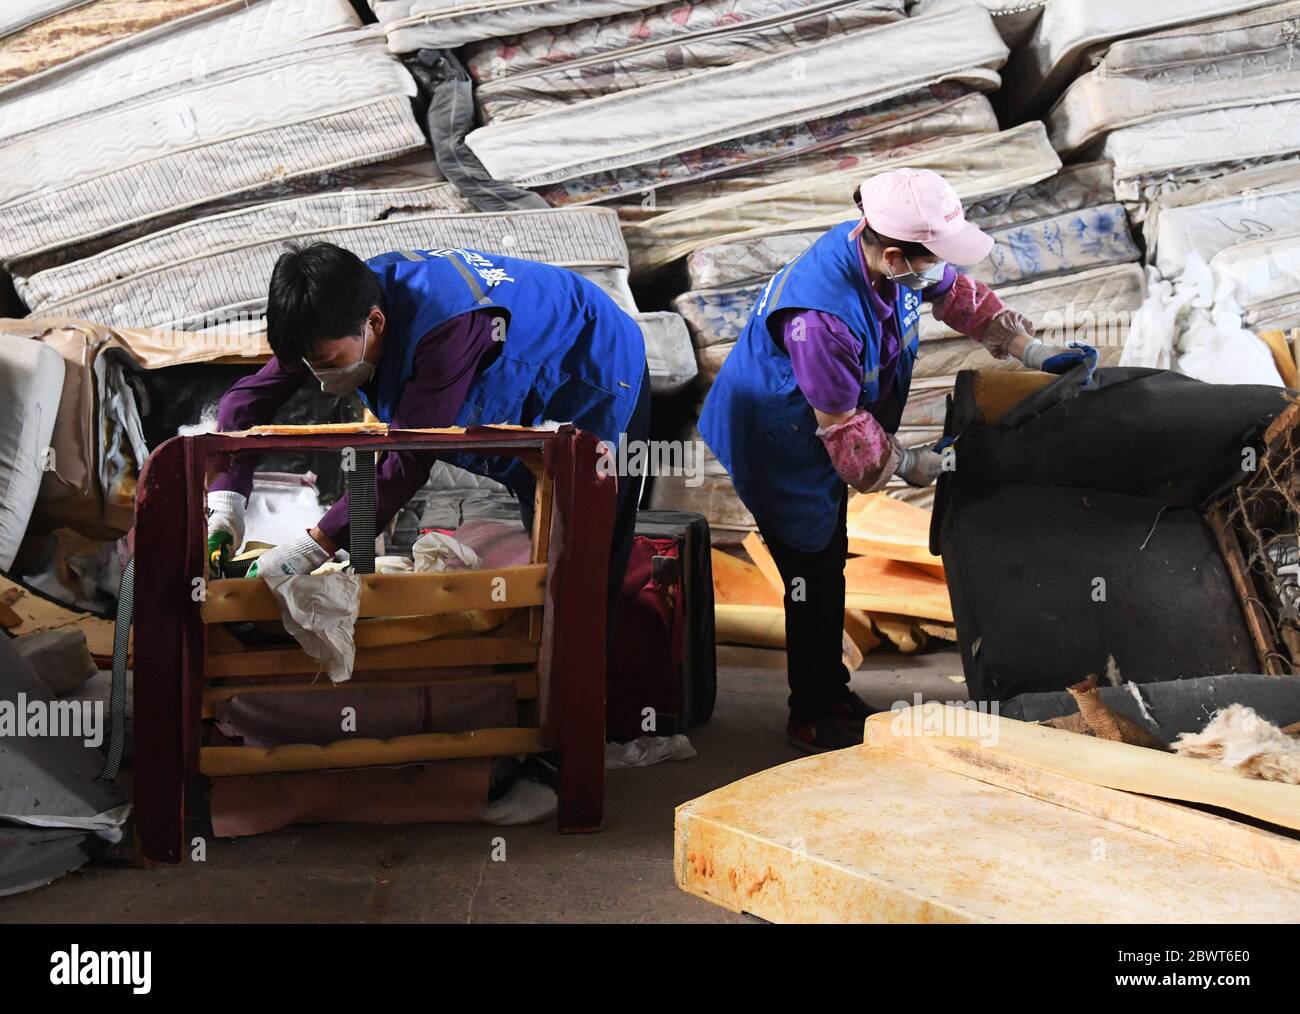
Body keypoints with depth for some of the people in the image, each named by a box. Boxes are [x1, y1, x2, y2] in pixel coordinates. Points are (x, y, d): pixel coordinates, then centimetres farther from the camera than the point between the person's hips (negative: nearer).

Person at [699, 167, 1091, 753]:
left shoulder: (895, 254, -15)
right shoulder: (822, 315, -40)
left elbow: (959, 294, 6)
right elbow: (841, 423, -28)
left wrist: (1035, 353, 4)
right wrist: (905, 463, -14)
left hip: (822, 438, 9)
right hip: (779, 445, -9)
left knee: (830, 560, 20)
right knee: (813, 576, 2)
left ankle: (831, 692, 39)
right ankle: (812, 720, 21)